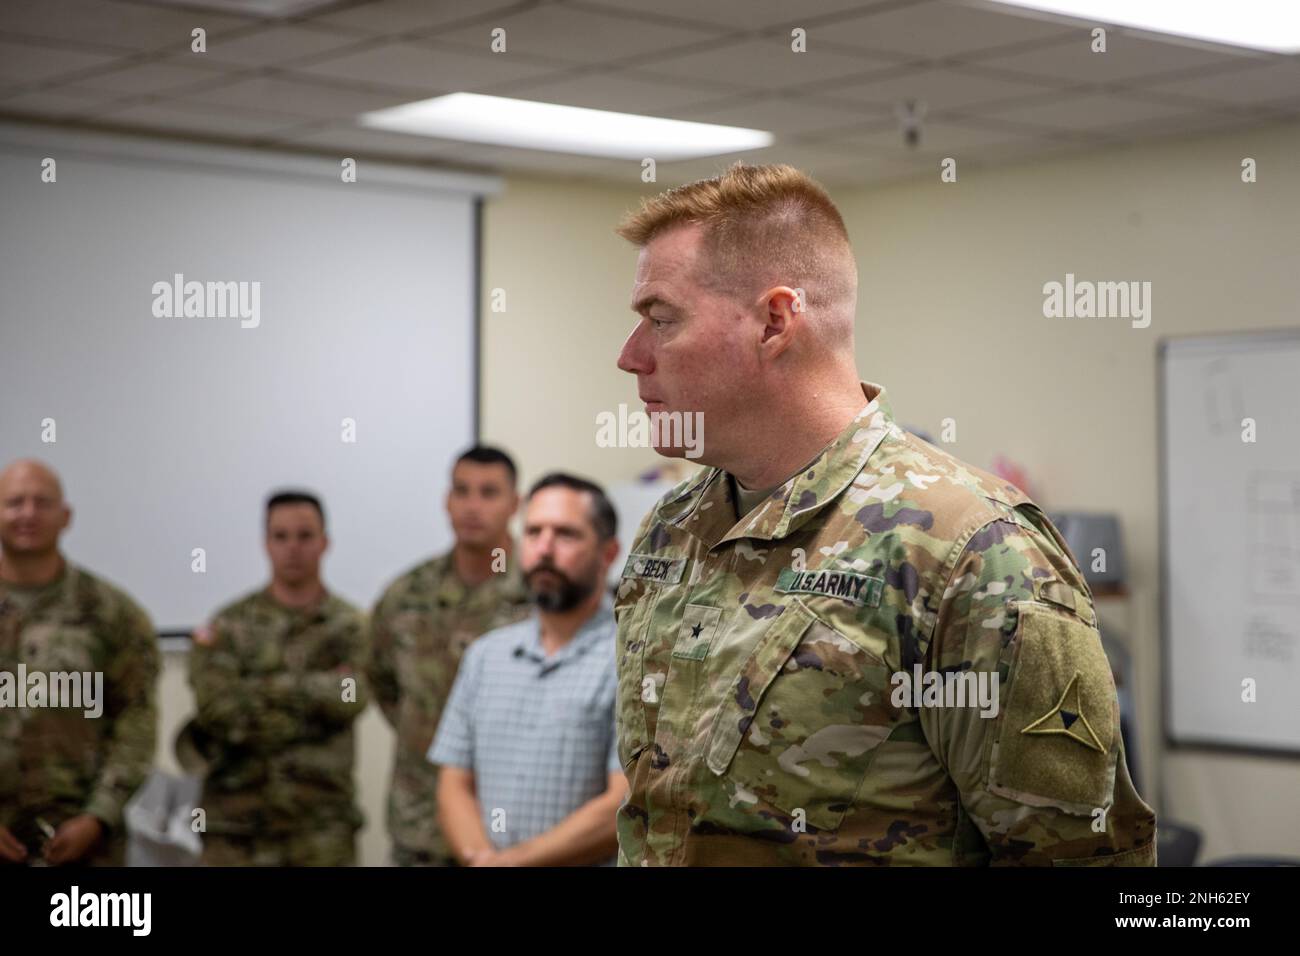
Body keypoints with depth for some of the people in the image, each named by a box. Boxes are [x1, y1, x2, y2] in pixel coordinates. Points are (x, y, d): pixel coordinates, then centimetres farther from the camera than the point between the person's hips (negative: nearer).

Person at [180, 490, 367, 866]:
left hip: (322, 825, 0)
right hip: (238, 824, 0)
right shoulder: (230, 626, 3)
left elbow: (350, 697, -14)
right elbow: (217, 707, -12)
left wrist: (267, 688, -12)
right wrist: (317, 692, -9)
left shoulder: (348, 626, 4)